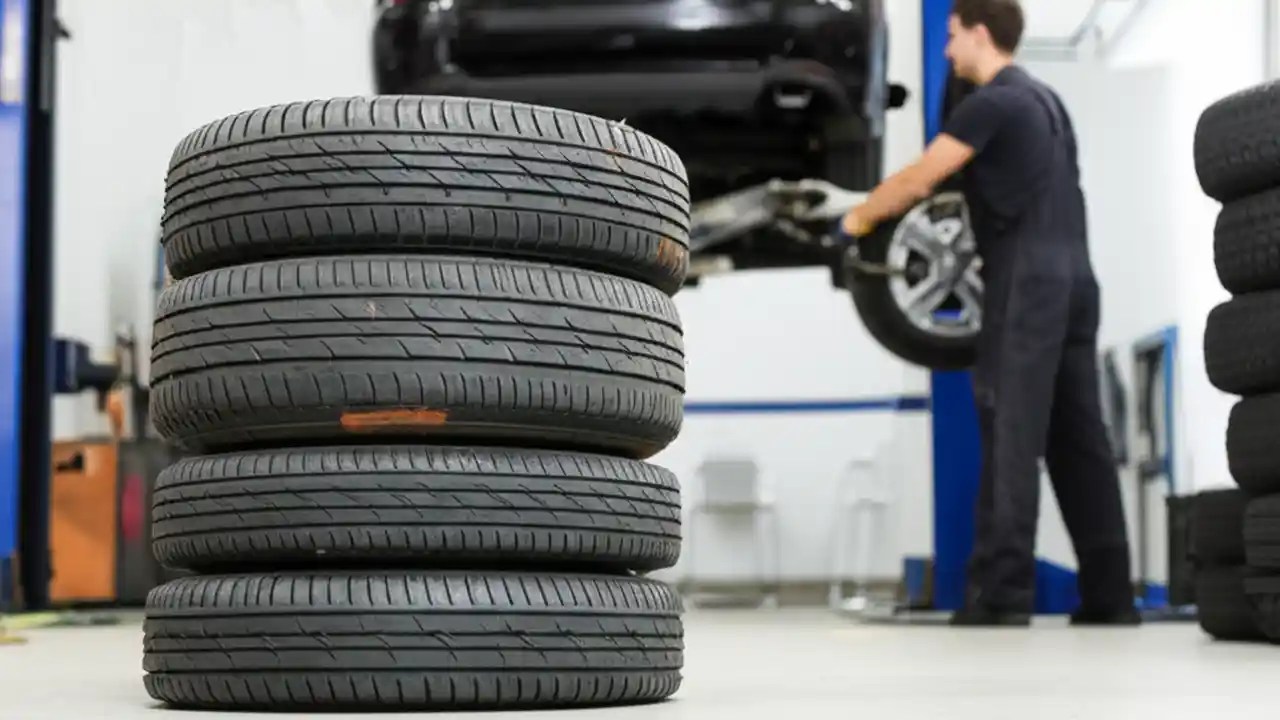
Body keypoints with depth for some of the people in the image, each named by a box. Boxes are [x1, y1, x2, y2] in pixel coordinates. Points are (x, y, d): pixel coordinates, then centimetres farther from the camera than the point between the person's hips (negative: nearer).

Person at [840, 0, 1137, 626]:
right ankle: (1108, 592, 8)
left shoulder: (992, 103, -6)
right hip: (1073, 276, 9)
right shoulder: (1043, 99, 22)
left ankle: (1001, 591, -10)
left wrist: (860, 217, 6)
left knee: (1012, 435, -9)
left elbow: (918, 180, -9)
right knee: (1078, 439, 7)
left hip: (1028, 281, -9)